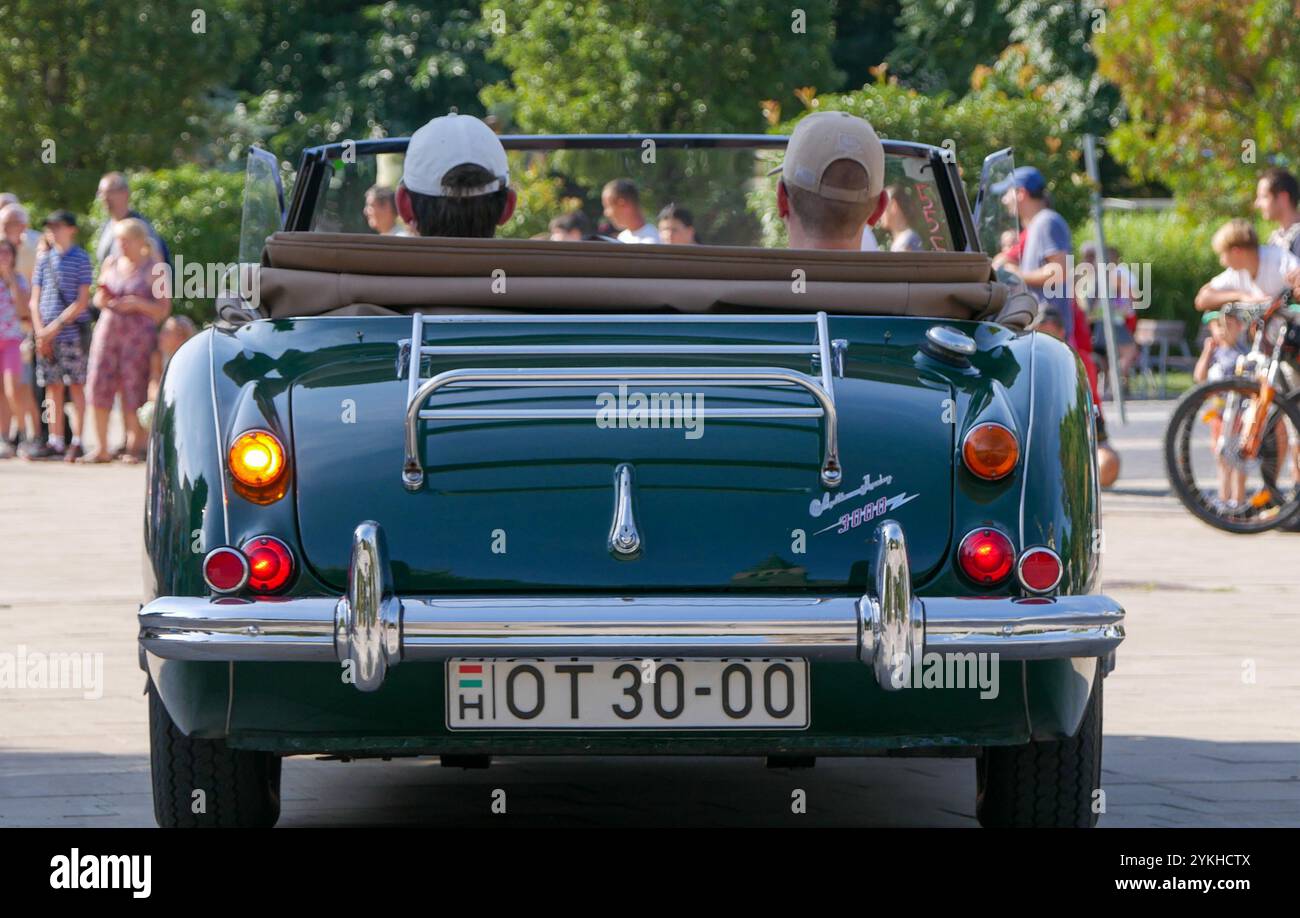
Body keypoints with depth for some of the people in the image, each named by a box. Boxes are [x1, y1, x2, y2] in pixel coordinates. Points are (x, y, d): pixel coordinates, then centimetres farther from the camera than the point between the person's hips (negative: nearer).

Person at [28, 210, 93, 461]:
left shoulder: (81, 258, -1)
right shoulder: (44, 259, 11)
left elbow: (82, 301, -6)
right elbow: (35, 300, 11)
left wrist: (57, 325, -12)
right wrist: (40, 331, -2)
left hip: (72, 331, -4)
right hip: (46, 334, 4)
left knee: (75, 385, -4)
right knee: (52, 386, 5)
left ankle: (76, 442, -3)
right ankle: (55, 441, 9)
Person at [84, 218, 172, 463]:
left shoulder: (153, 269, 0)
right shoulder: (110, 264, 12)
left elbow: (163, 309, 0)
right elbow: (98, 299, 21)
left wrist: (138, 303, -15)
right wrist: (102, 300, -2)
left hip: (139, 333, -4)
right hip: (108, 327, 4)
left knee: (133, 388, -6)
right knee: (99, 384, -3)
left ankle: (134, 447, 1)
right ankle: (101, 448, 3)